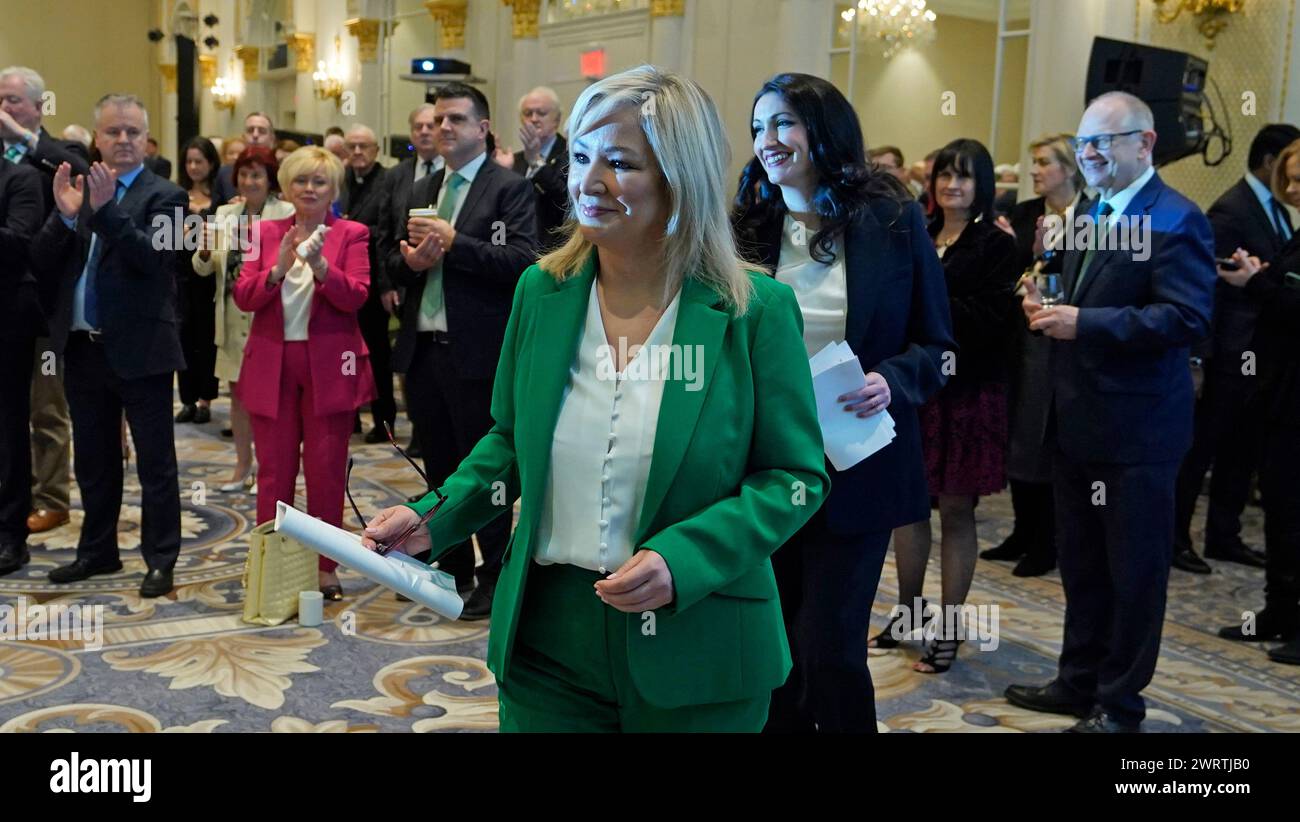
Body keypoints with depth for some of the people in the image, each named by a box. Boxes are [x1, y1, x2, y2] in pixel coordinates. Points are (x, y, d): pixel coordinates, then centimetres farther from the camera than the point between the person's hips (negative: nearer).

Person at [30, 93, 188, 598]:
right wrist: (65, 216, -13)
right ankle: (97, 551, 31)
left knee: (155, 462, 3)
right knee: (93, 461, 17)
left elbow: (155, 258, -20)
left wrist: (106, 210, -26)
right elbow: (42, 264, 3)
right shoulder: (76, 191, 10)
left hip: (139, 351, -5)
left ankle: (160, 560, 13)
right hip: (84, 348, 6)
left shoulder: (163, 196, -5)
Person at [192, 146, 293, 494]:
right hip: (234, 314, 5)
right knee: (238, 392, 12)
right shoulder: (225, 214, 11)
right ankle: (243, 466, 22)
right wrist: (205, 251, -11)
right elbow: (203, 269, 8)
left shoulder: (288, 214, -5)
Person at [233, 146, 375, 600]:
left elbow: (356, 295, -12)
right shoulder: (267, 232, 9)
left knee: (326, 470, 2)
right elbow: (242, 296, -2)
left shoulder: (352, 234, 2)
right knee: (273, 470, 5)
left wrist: (321, 267, -27)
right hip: (272, 366, 2)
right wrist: (278, 270, -19)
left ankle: (325, 567, 12)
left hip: (329, 368, -2)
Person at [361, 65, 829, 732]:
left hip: (695, 651, -3)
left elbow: (795, 476, -8)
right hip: (546, 637, 3)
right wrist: (435, 518, -4)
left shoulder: (756, 310, -11)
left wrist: (684, 559, -21)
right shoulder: (541, 291, 1)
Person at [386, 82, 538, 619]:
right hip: (423, 349, 7)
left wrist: (453, 242, -20)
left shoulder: (510, 188, -5)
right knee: (439, 467, 15)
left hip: (476, 353, -7)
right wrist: (410, 260, -7)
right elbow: (395, 268, 16)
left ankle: (493, 575, 14)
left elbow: (522, 260, -18)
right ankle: (451, 566, 28)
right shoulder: (422, 191, 16)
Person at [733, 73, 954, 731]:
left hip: (856, 470, -3)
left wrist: (891, 382, -20)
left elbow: (935, 344, -1)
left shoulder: (892, 220, -4)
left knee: (830, 649, 0)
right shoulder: (749, 228, 3)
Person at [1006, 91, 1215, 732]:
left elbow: (1187, 319, -23)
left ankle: (1119, 703, 20)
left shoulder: (1175, 220, -13)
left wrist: (1085, 322, -27)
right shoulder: (1087, 215, 14)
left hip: (1135, 430, -8)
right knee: (1081, 564, 18)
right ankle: (1079, 681, 33)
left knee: (1133, 571, 6)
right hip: (1074, 422, 8)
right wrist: (1047, 305, -3)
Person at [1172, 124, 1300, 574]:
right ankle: (1174, 537, 9)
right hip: (1234, 355, -8)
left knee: (1243, 450, 14)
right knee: (1202, 446, 0)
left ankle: (1224, 536, 24)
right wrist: (1203, 351, -18)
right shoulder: (1230, 211, -13)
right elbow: (1207, 283, -16)